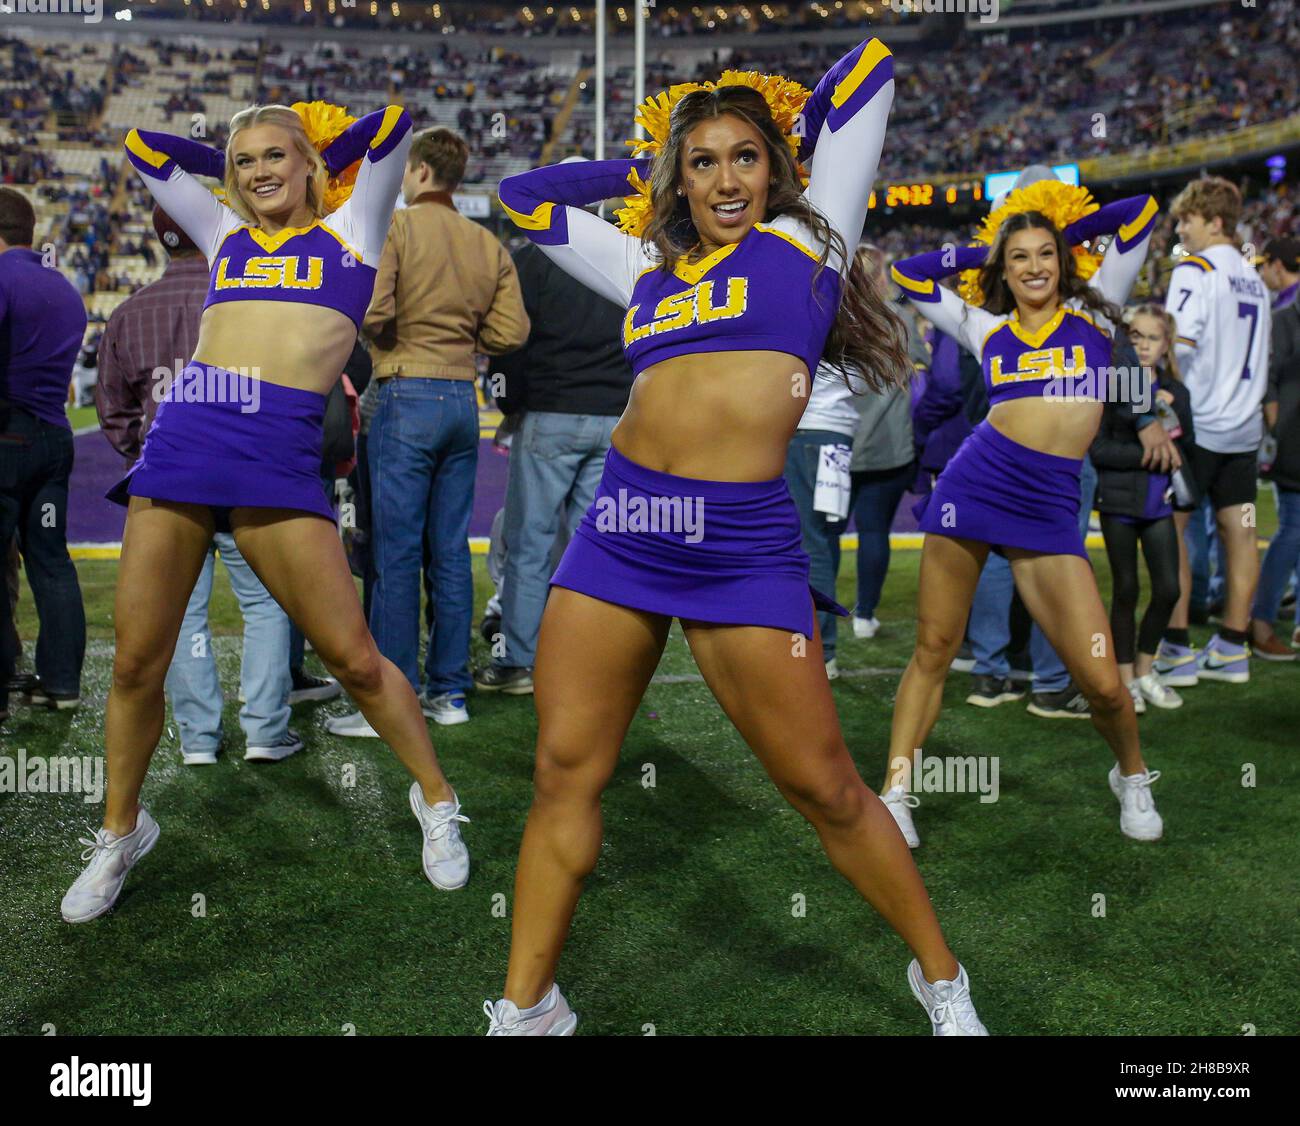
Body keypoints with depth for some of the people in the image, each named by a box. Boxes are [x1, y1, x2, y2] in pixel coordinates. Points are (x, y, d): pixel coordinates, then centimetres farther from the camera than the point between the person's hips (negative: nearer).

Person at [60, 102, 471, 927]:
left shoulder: (349, 230, 14)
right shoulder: (226, 235, 22)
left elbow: (394, 124, 11)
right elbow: (142, 146, 32)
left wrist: (319, 161, 23)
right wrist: (230, 167, 32)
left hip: (280, 450, -3)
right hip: (182, 435, 4)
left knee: (353, 657, -5)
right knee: (137, 662, 5)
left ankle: (438, 800, 18)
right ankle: (121, 834, 27)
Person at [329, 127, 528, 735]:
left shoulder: (397, 227, -6)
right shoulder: (488, 244, 11)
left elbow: (373, 314, -16)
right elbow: (510, 331, 6)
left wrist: (382, 333, 6)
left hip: (407, 395, -6)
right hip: (464, 399, 6)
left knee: (395, 553, -3)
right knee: (451, 552, 10)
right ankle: (449, 691, 16)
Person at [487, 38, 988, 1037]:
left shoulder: (808, 236, 10)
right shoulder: (648, 264, 20)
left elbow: (870, 68, 15)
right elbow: (525, 197, 32)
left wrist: (784, 140, 29)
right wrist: (644, 169, 30)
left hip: (745, 540, -4)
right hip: (621, 524, 4)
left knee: (824, 786, 2)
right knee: (565, 774, 5)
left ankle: (942, 978, 24)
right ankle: (528, 1008, 22)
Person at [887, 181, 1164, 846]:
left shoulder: (1094, 310, 13)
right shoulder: (985, 327, 14)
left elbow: (1140, 211, 14)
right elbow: (908, 275, 23)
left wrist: (1067, 233, 22)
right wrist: (980, 250, 24)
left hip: (1051, 509, -1)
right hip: (975, 484, 1)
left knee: (1102, 681, -5)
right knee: (933, 650, 3)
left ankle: (1132, 776, 25)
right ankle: (895, 794, 15)